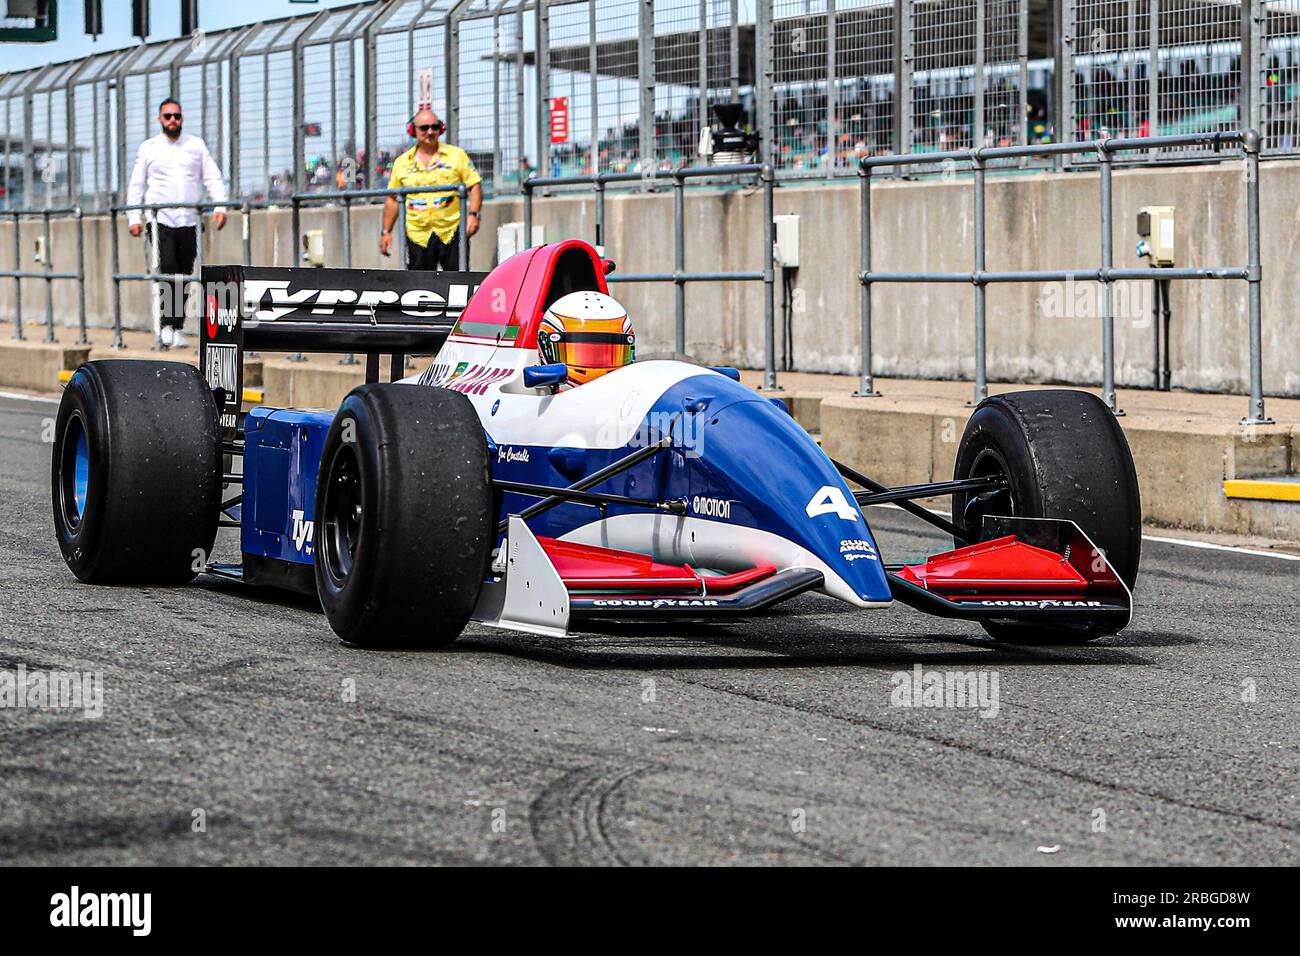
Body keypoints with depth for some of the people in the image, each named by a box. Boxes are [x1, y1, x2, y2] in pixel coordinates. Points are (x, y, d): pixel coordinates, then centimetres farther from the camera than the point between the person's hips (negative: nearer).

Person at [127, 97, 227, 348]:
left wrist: (220, 207, -5)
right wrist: (134, 218, 3)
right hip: (160, 220, -2)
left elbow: (213, 178, 10)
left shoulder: (196, 146, 12)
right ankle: (166, 324, -15)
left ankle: (177, 328, 10)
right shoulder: (149, 148, 10)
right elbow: (136, 185, 12)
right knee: (167, 268, -20)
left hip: (188, 221, 2)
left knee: (184, 276, 2)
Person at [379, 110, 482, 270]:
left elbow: (475, 185, 3)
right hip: (417, 235, 2)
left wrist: (473, 214, -12)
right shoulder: (402, 162, 9)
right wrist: (386, 232, 11)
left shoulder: (456, 155, 4)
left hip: (451, 232, -2)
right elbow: (393, 199, 14)